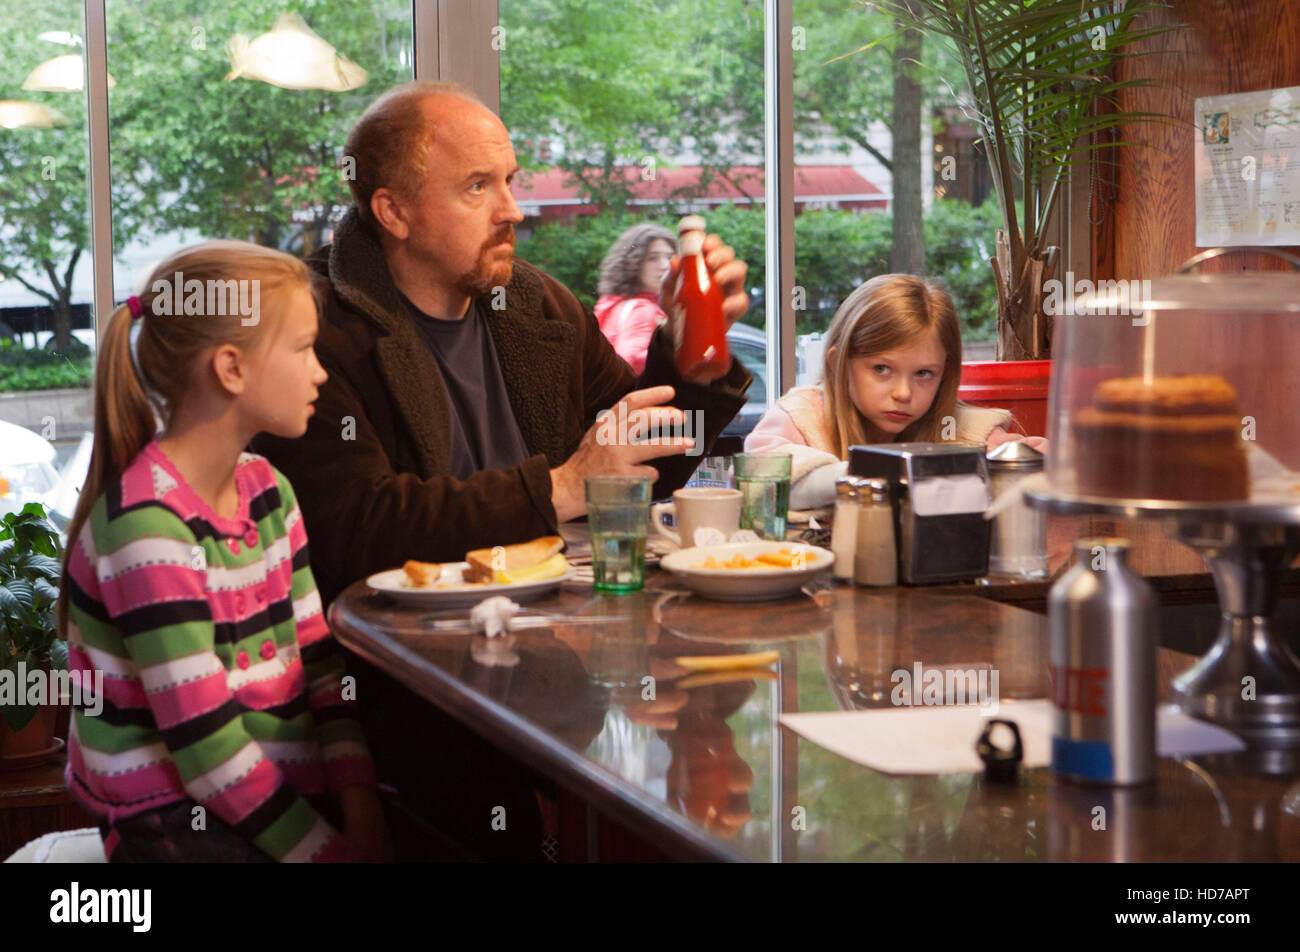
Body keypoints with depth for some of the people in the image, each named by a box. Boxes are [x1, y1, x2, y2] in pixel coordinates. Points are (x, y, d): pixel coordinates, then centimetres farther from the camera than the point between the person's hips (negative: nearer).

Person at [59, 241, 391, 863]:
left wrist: (360, 812, -3)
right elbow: (203, 744, -19)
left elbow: (319, 663, 9)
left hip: (290, 786, 8)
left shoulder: (266, 490, 10)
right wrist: (330, 851, -17)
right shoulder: (149, 525, -17)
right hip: (178, 823, -8)